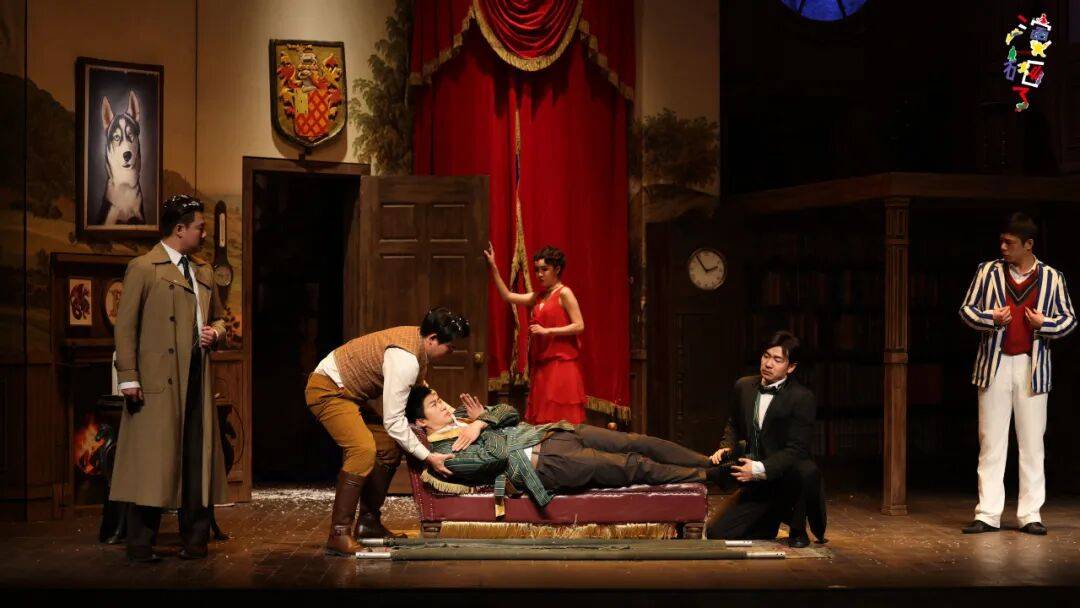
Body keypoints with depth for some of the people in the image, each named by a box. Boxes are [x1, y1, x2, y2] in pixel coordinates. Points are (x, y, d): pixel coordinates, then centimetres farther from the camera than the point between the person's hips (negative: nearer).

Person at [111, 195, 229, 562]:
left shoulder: (203, 272, 19)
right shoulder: (143, 268, -2)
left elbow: (218, 317, 31)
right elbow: (125, 326, -6)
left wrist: (215, 333, 6)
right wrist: (128, 378, -13)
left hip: (197, 380, 7)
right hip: (158, 381, -7)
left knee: (197, 461, 7)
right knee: (152, 461, -5)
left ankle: (195, 540, 15)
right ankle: (140, 545, 2)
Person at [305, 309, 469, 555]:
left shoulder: (417, 338, 1)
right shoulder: (405, 359, -29)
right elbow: (393, 420, -26)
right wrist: (427, 456, -21)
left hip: (349, 393, 11)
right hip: (326, 389, -11)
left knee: (390, 445, 8)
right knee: (363, 449, -26)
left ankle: (368, 521, 15)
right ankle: (339, 534, -24)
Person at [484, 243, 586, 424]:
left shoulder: (564, 293, -6)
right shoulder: (539, 296, 15)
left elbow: (579, 326, -13)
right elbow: (508, 296, 15)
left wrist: (547, 331, -17)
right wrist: (494, 268, 10)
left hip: (561, 363, -8)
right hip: (541, 363, 8)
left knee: (561, 417, -10)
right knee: (543, 416, 6)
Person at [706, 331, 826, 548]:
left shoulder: (802, 398, -14)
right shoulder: (744, 386, 4)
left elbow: (797, 449, -18)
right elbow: (734, 425, 21)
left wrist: (760, 469, -27)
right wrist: (726, 447, 1)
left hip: (787, 477, -4)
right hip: (756, 485, 5)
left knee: (807, 471, -40)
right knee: (716, 533, -8)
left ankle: (797, 530, -9)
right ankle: (774, 518, 20)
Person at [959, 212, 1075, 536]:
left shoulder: (1051, 278, 5)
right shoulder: (988, 271, 5)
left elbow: (1069, 318, 10)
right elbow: (966, 309, 7)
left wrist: (1044, 323, -9)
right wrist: (991, 318, -12)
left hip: (1032, 367, 0)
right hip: (994, 365, 0)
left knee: (1032, 442, 3)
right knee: (991, 441, 0)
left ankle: (1030, 514, 8)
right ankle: (988, 514, 3)